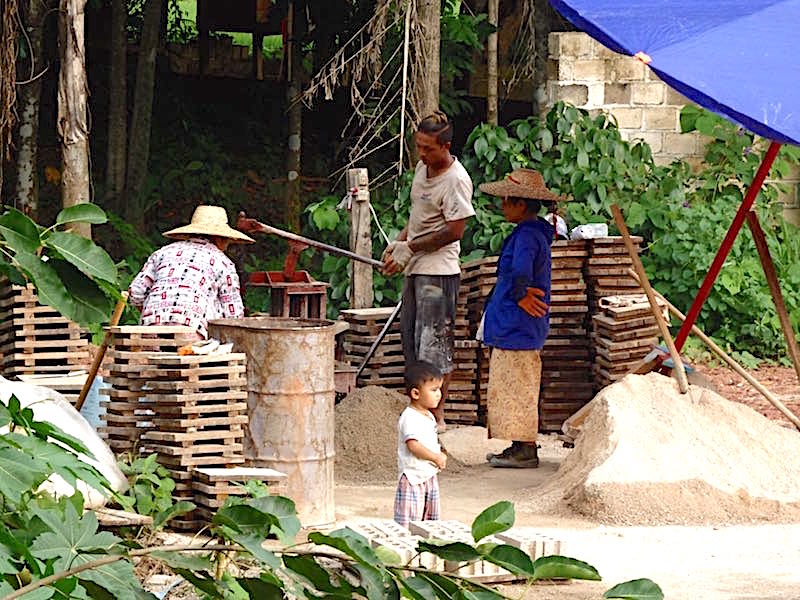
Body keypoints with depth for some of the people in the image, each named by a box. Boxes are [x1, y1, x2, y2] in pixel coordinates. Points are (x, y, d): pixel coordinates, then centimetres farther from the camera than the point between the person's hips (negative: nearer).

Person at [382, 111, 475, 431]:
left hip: (438, 271, -9)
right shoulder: (422, 167, 11)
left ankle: (437, 415, -3)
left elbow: (454, 231, -19)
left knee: (434, 344, -7)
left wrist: (410, 248, -15)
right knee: (410, 338, 13)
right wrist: (397, 244, 11)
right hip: (415, 268, 9)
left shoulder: (455, 180, -17)